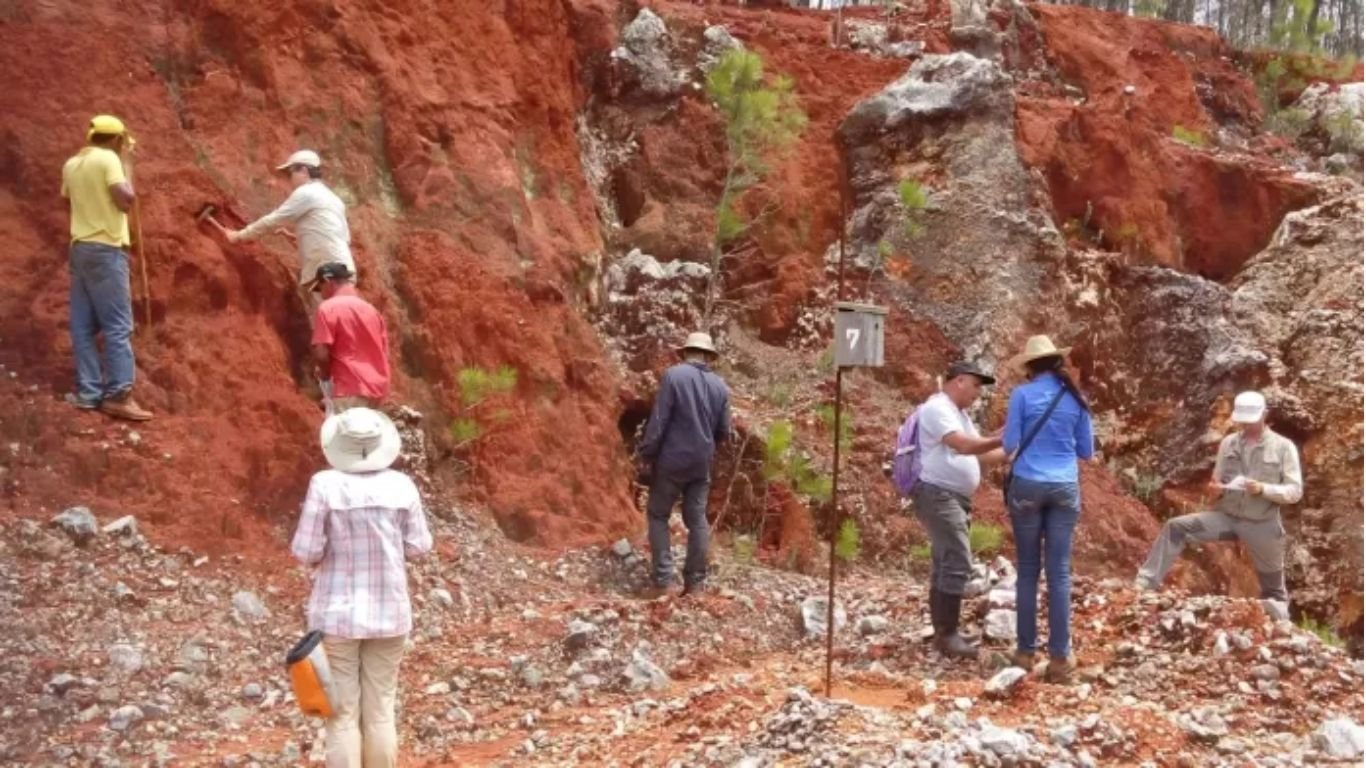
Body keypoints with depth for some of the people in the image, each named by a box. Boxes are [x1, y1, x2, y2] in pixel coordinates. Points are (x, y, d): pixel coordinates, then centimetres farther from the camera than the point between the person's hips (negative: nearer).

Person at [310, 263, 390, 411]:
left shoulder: (328, 307, -7)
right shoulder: (371, 309, 15)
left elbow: (321, 354, -13)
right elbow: (384, 352, 15)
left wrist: (325, 373, 5)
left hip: (351, 390, -8)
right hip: (376, 388, 8)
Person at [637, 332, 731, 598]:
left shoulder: (673, 375, -11)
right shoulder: (720, 386, 3)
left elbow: (659, 420, -15)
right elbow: (724, 432, 6)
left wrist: (647, 454, -7)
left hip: (672, 460, -4)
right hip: (702, 463, 4)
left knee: (658, 515, 7)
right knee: (697, 519, 11)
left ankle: (663, 580, 0)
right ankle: (695, 582, 12)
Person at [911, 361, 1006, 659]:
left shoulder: (959, 414, 20)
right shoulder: (938, 408, -11)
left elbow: (979, 454, 18)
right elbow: (963, 445, -23)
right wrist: (1002, 439, -20)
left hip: (954, 498, 11)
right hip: (938, 495, -11)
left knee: (946, 564, 11)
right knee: (957, 563, -14)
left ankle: (944, 633, 15)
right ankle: (947, 634, -12)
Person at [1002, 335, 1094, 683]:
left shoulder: (1022, 394, -2)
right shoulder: (1075, 398, 7)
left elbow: (1010, 445, -4)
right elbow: (1087, 451, 12)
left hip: (1027, 487, -2)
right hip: (1065, 489, 2)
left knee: (1027, 570, 7)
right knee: (1060, 572, 1)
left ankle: (1025, 651, 9)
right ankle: (1059, 657, 0)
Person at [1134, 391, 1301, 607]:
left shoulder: (1283, 447, -5)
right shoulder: (1228, 443, 5)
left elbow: (1295, 491, -7)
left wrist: (1263, 489, -23)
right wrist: (1215, 488, -12)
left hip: (1262, 524, -3)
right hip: (1226, 516, 3)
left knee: (1273, 590, 11)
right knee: (1175, 527, -17)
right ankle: (1145, 584, -21)